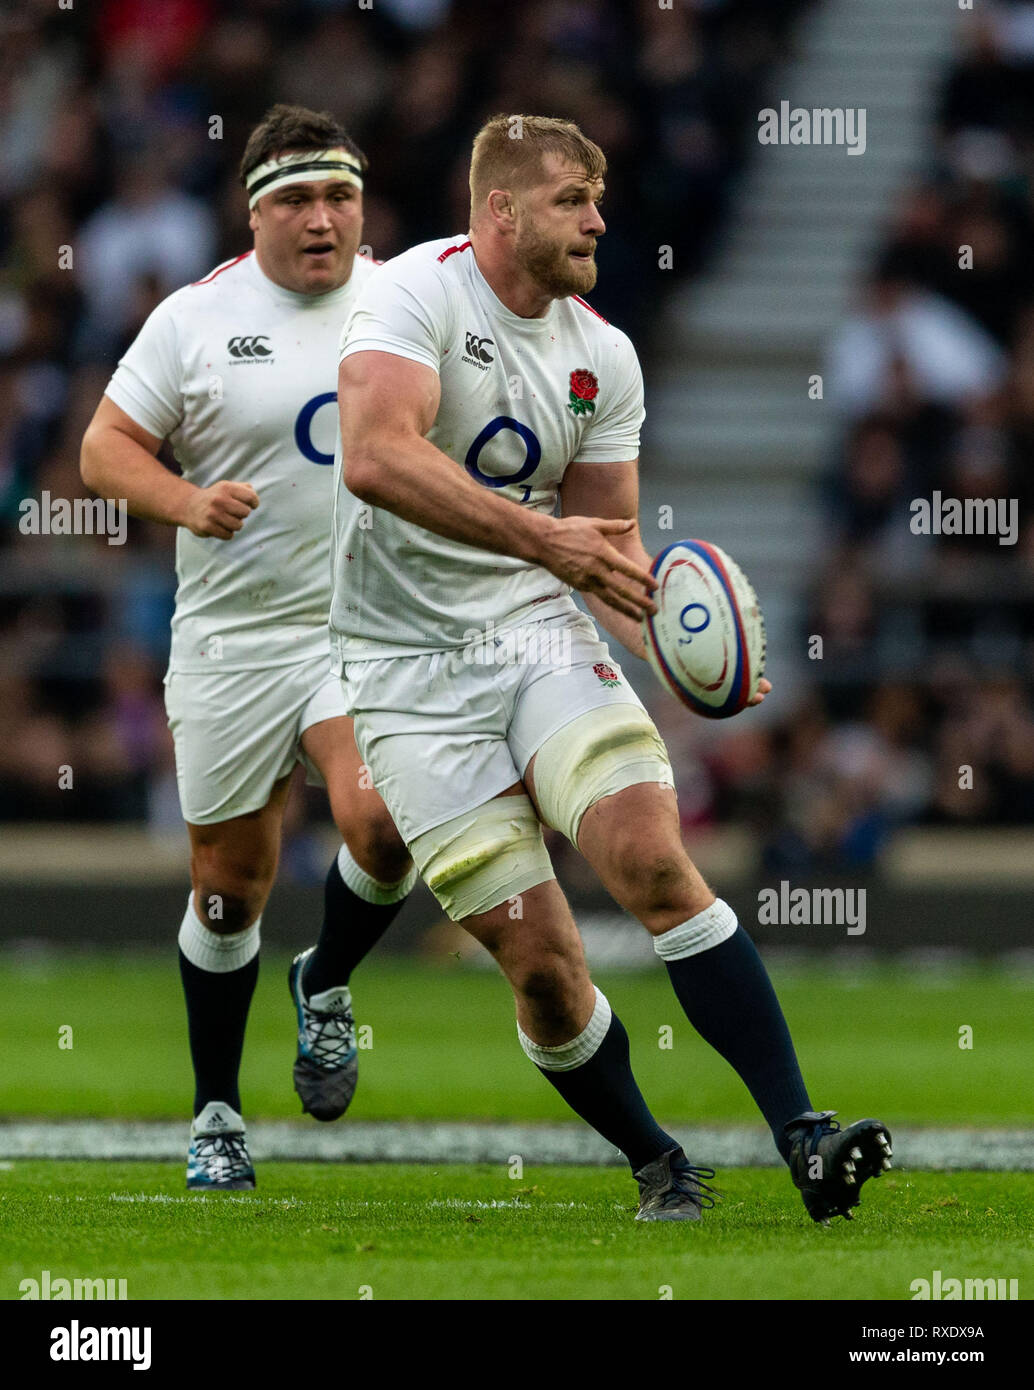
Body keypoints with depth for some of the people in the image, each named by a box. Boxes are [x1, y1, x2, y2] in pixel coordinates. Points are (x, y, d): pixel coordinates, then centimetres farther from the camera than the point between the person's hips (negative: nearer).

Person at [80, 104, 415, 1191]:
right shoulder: (195, 318, -2)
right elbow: (106, 447, -1)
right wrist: (186, 501, -18)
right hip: (232, 639, 0)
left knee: (380, 825, -23)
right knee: (228, 886, 5)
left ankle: (326, 984, 9)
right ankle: (215, 1112, 24)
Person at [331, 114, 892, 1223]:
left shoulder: (604, 356, 7)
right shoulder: (417, 292, -11)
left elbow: (607, 552, 13)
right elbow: (376, 456, -29)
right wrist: (542, 537, -34)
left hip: (540, 632, 4)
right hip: (407, 667, -4)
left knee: (652, 860, -19)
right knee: (538, 957, -7)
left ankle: (803, 1139, -21)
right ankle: (659, 1168, 14)